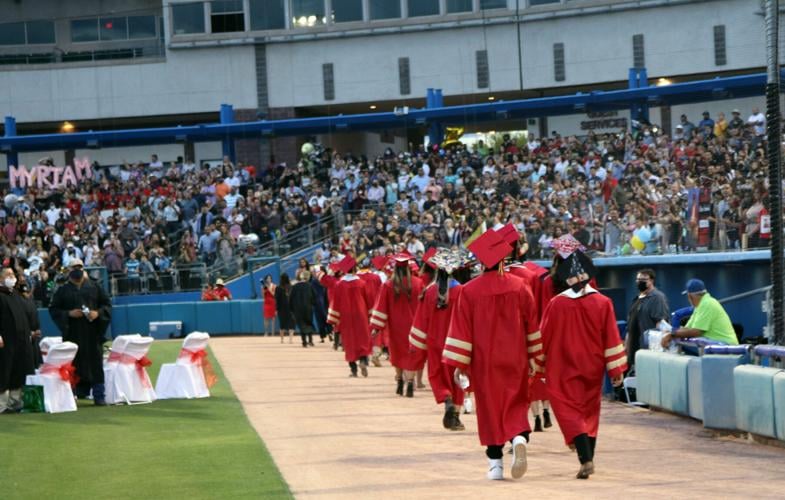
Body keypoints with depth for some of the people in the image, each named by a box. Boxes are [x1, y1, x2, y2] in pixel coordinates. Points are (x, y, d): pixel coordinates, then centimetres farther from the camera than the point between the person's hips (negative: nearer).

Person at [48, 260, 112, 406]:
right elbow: (53, 309, 3)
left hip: (93, 332, 1)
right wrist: (69, 314, -13)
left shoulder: (94, 289, 10)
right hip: (73, 334, -1)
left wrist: (98, 313, -10)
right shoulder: (63, 291, 7)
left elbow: (107, 304, 9)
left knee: (96, 364, -2)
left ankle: (99, 396, -1)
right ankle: (76, 393, 0)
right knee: (75, 365, -4)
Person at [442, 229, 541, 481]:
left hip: (484, 360, -1)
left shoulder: (470, 291, -9)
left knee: (490, 407, 8)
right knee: (515, 405, 10)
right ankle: (519, 439, -19)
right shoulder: (519, 286, -4)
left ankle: (495, 463, 7)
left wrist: (458, 363, -3)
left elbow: (461, 329, -8)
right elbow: (531, 324, 2)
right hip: (515, 359, 1)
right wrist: (533, 356, 11)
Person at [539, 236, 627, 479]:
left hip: (564, 370, -3)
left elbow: (544, 338, -3)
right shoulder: (602, 303, -7)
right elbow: (611, 338, -6)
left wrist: (538, 366, 10)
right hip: (592, 367, 3)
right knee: (590, 411, 18)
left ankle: (586, 460, -19)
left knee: (570, 413, -2)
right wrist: (616, 370, 0)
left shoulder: (556, 304, -13)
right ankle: (588, 457, 26)